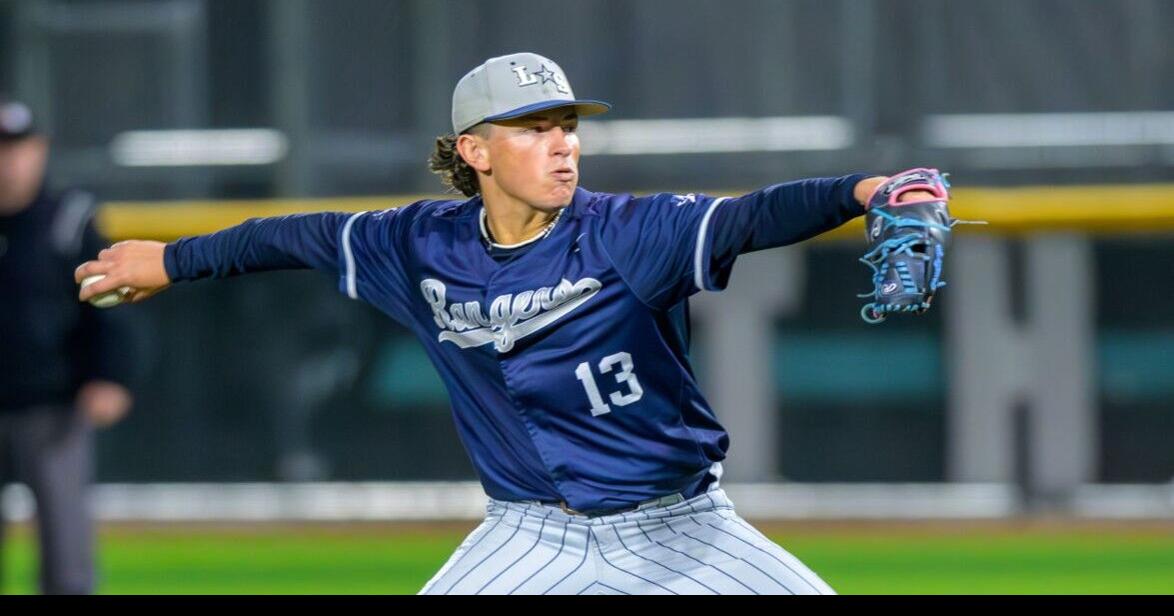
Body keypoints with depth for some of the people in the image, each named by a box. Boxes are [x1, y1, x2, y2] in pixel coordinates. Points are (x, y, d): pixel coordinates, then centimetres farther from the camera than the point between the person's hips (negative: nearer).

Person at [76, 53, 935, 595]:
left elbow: (749, 220, -32)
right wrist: (172, 261, 22)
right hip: (536, 536, 2)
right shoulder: (427, 247, -5)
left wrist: (860, 192, -50)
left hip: (680, 528, -2)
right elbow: (311, 237, 11)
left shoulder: (627, 233, -16)